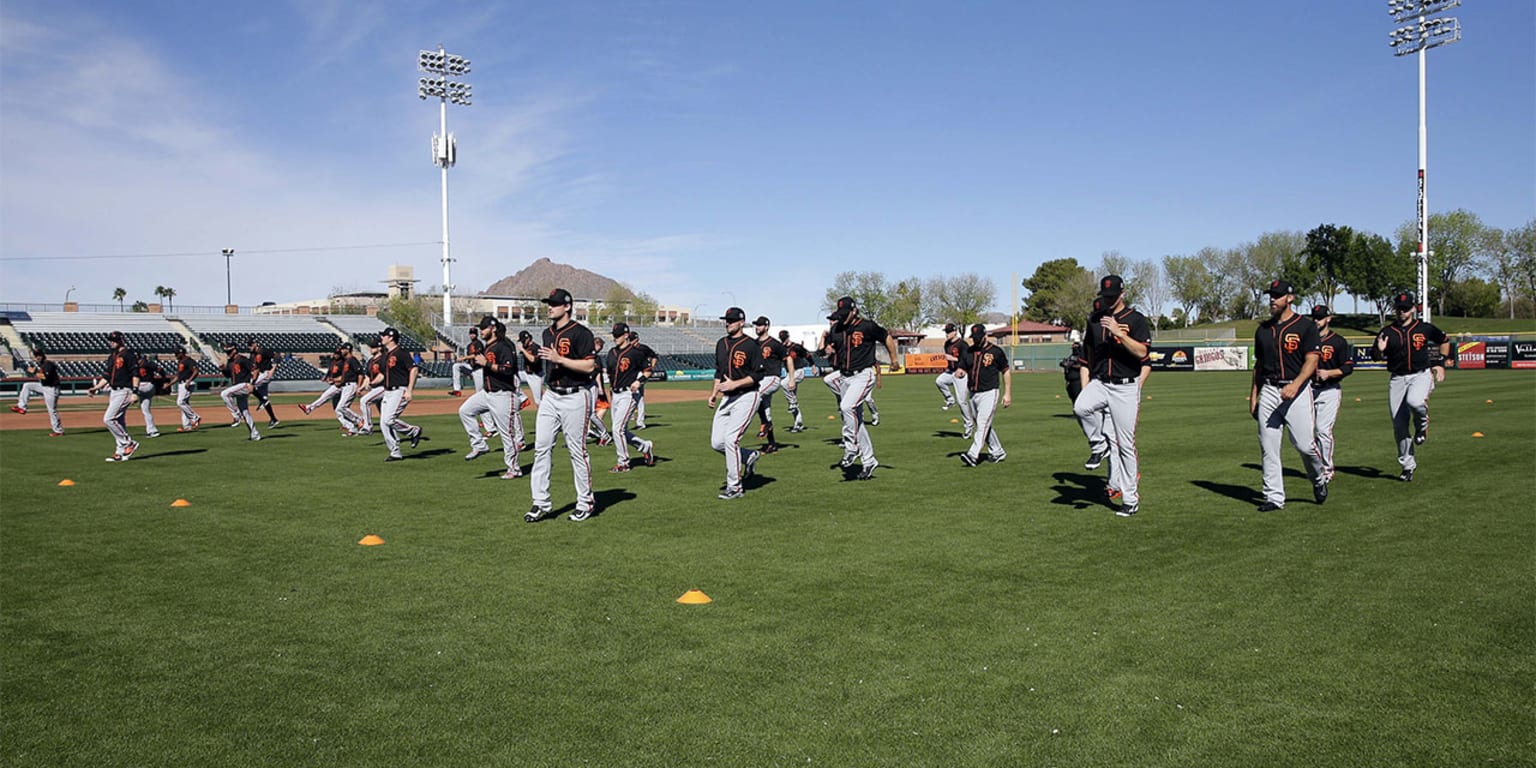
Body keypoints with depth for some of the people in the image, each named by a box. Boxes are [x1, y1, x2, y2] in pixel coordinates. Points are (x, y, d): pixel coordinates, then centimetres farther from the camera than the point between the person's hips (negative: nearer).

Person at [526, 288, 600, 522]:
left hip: (575, 397, -7)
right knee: (541, 447, 1)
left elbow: (589, 366, -18)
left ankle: (586, 502, 12)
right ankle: (541, 503, 6)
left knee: (577, 450, 0)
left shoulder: (580, 333, -11)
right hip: (550, 396, 7)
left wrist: (559, 358, -23)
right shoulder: (548, 333, 14)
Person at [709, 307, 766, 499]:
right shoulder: (721, 344, 13)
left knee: (730, 439, -15)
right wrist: (714, 393, 13)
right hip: (727, 398, 8)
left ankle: (735, 487, -4)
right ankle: (750, 456, 26)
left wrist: (734, 384, -20)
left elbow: (758, 376, -13)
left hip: (746, 397, -8)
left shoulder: (751, 345, -10)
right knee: (716, 442, 2)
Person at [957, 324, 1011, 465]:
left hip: (989, 394, -6)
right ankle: (997, 452, 28)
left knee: (982, 424, -15)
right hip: (973, 395, 6)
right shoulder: (967, 352, 8)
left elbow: (1006, 372, 0)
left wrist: (1007, 393, -4)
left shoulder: (996, 351, -5)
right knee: (983, 426, 13)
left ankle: (973, 455, -24)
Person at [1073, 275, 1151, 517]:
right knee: (1080, 408, -31)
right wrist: (1085, 388, 13)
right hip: (1100, 383, 4)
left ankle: (1131, 498, 8)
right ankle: (1099, 446, -4)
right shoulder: (1095, 321, 12)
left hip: (1126, 387, -4)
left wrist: (1118, 332, -25)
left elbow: (1142, 353, -16)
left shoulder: (1136, 320, -3)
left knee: (1125, 444, -2)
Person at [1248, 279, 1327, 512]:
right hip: (1269, 390, 5)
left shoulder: (1305, 326, -2)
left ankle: (1318, 479, 23)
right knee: (1268, 446, 1)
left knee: (1304, 443, -8)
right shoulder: (1263, 329, 13)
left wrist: (1295, 385, -24)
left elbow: (1312, 360, -10)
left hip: (1297, 390, -5)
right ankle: (1274, 497, 7)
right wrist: (1253, 396, 13)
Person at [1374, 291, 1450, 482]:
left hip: (1421, 375, -2)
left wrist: (1441, 363, 12)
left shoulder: (1425, 328, 3)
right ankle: (1407, 465, 13)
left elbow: (1444, 340, 19)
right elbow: (1378, 357, 8)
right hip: (1397, 379, 2)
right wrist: (1380, 350, -14)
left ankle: (1422, 425, 1)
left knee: (1414, 401, -35)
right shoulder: (1387, 332, 4)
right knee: (1399, 425, 0)